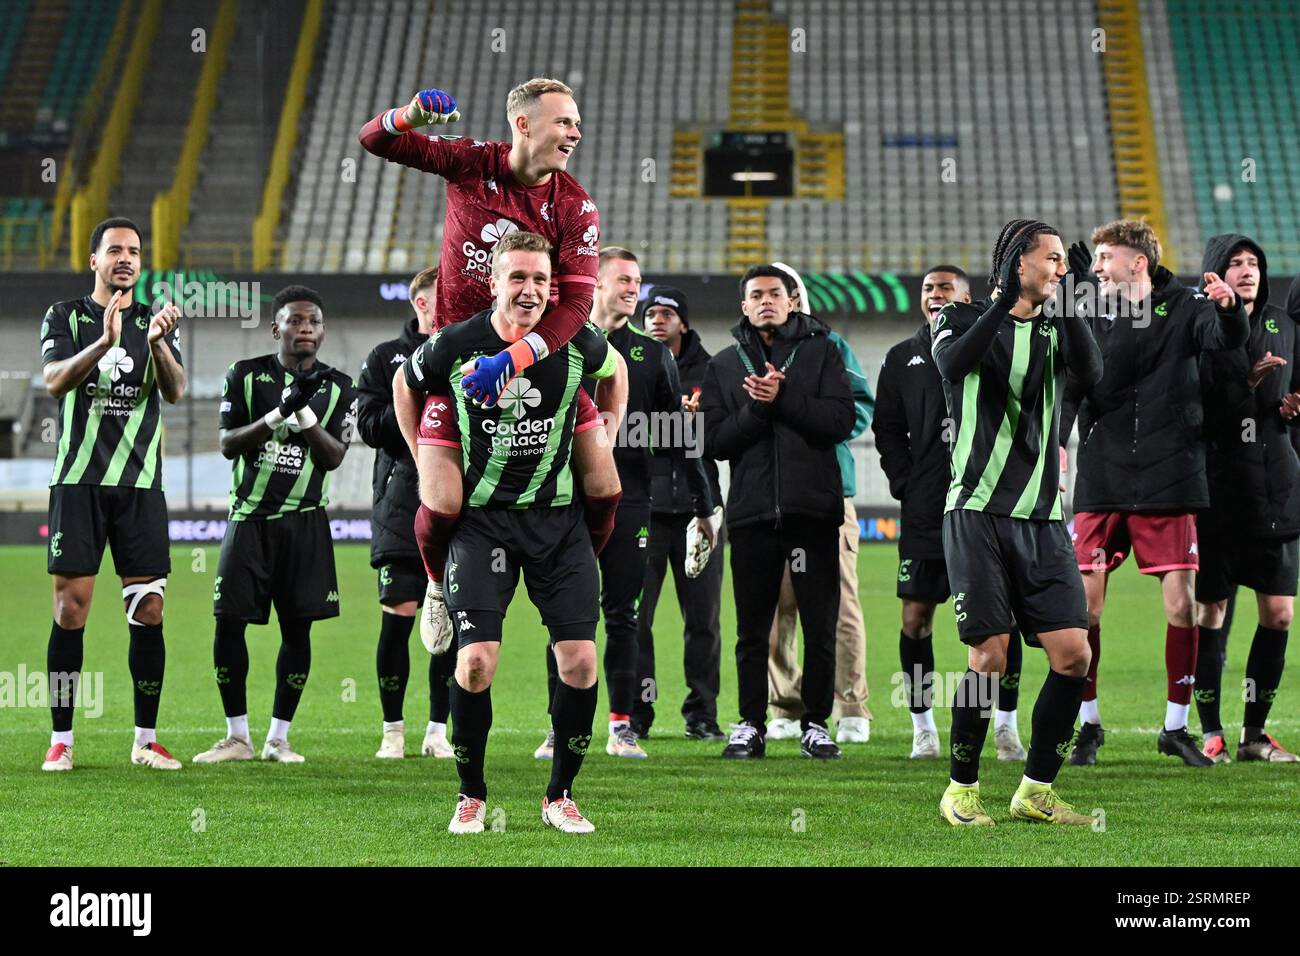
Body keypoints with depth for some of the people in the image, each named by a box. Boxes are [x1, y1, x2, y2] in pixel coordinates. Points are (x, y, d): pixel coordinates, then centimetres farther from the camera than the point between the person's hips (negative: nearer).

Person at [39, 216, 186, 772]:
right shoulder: (65, 317, 5)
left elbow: (175, 391, -5)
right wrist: (104, 342, -28)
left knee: (149, 611, 0)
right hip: (78, 480, -2)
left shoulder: (157, 322, 10)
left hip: (140, 482, 2)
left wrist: (158, 344, -25)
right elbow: (54, 382, -12)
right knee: (70, 608, -5)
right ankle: (61, 741, 0)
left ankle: (146, 739, 7)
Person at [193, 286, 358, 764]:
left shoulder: (338, 388, 4)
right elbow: (228, 444, -5)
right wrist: (279, 413, -18)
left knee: (297, 627, 0)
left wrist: (305, 414, -20)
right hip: (249, 516, 0)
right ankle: (237, 737, 7)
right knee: (229, 623, -4)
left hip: (304, 521, 1)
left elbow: (333, 457, -5)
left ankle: (278, 738, 9)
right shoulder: (246, 375, 2)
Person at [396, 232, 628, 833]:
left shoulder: (577, 343, -7)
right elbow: (406, 388, 11)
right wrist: (428, 467, 9)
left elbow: (615, 373, 18)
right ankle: (471, 796, 6)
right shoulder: (454, 348, -11)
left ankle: (560, 796, 12)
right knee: (476, 660, -14)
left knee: (580, 660, -6)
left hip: (559, 518, 2)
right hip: (482, 518, -2)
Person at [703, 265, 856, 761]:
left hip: (813, 509, -1)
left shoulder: (820, 351, 7)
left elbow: (841, 420, -6)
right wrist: (757, 407, -12)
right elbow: (715, 441, 3)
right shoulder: (724, 365, 12)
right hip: (751, 511, 1)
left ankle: (816, 724, 9)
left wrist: (783, 399, -14)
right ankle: (751, 725, 14)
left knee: (820, 626, 1)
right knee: (752, 630, 6)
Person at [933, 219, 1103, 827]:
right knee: (989, 657, -9)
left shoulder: (1056, 330, 14)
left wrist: (1070, 304, -15)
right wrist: (1003, 301, -27)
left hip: (1042, 519, 5)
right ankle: (961, 791, 7)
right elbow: (951, 365, -20)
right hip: (978, 512, -5)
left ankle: (1036, 792, 9)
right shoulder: (964, 318, 2)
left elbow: (1092, 373, -7)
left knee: (1073, 654, -4)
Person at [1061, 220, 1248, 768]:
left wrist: (1229, 308, -38)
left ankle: (1176, 727, 11)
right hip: (1101, 484, 1)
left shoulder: (1183, 307, 0)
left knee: (1181, 602, -2)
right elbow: (1069, 388, 1)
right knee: (1084, 602, -2)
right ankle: (1088, 723, 12)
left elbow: (1229, 339, -16)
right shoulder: (1089, 316, 6)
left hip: (1168, 481, -1)